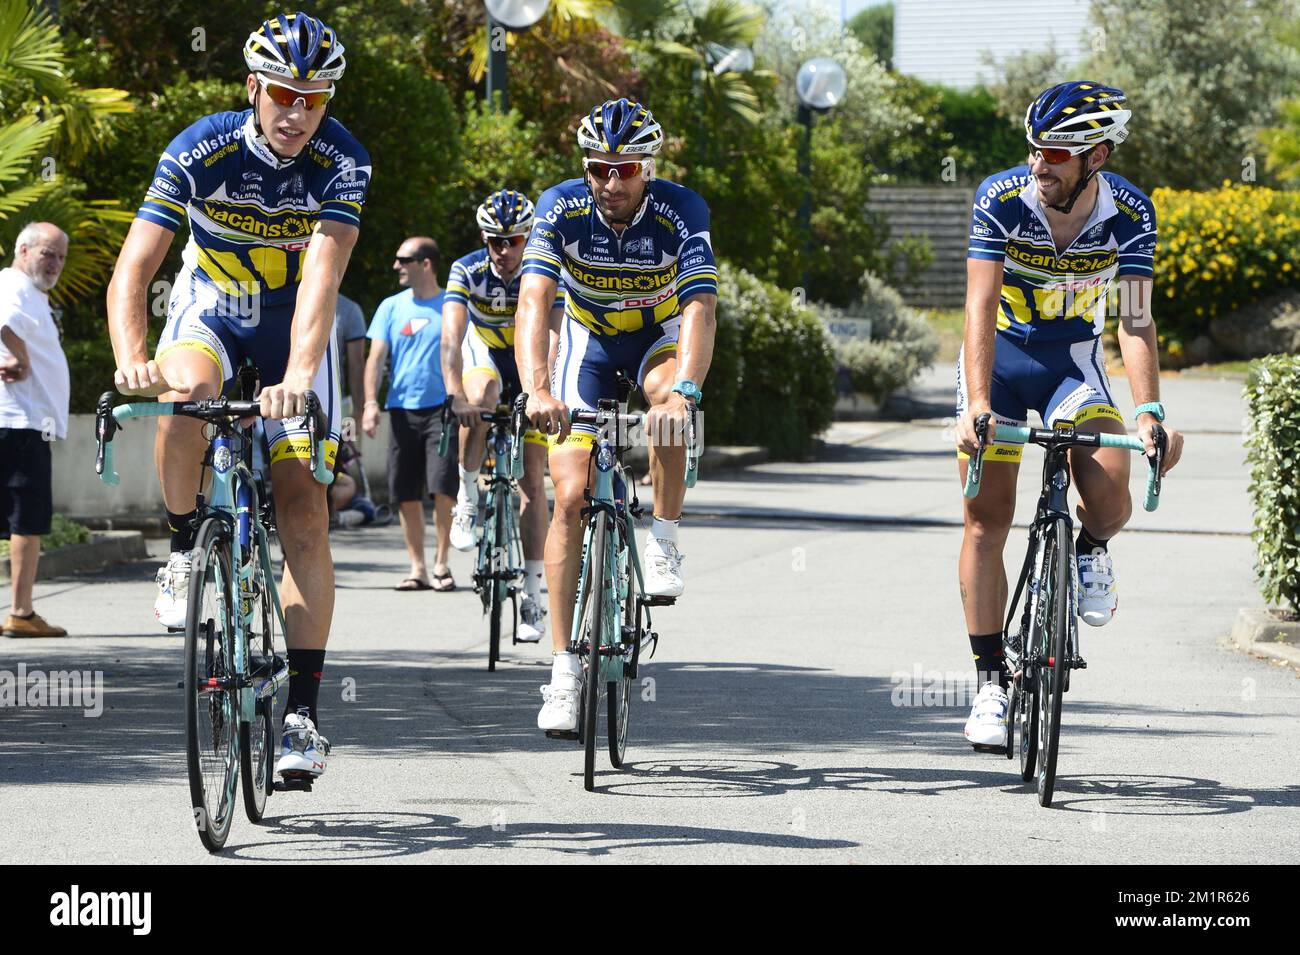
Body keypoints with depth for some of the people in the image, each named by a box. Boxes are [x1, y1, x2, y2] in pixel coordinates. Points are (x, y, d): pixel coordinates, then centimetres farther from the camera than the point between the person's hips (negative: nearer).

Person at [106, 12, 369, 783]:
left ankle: (304, 710, -8)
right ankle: (186, 543, -8)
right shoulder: (199, 153, -24)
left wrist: (297, 378, -50)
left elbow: (322, 277, -35)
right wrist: (131, 361, -46)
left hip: (296, 323, 0)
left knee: (304, 510, -10)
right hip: (211, 310, 0)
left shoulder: (342, 162, -24)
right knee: (184, 393, -36)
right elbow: (133, 270, -28)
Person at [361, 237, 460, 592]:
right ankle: (417, 567, 10)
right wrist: (371, 402, -9)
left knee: (443, 488, -13)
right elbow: (376, 357, 5)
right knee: (406, 494, 3)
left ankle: (441, 563, -1)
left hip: (443, 407, -3)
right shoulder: (392, 307, 10)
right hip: (402, 410, 3)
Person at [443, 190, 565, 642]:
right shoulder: (468, 271, -22)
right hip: (484, 355, 0)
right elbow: (451, 335, -33)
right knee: (481, 398, -38)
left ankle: (532, 592, -4)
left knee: (532, 478, -8)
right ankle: (467, 496, -17)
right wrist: (455, 393, -48)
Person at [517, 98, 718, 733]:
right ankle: (564, 668, -9)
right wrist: (537, 389, -51)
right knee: (570, 496, -11)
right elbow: (533, 301, -35)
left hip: (660, 335, -1)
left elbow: (700, 309, -38)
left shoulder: (681, 212, -27)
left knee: (669, 401, -37)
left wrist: (684, 391, -55)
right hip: (589, 338, 1)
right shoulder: (561, 208, -25)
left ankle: (664, 543, -17)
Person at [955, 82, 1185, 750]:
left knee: (1110, 503, -22)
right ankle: (991, 680, 6)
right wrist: (977, 405, -40)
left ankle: (1091, 548, 14)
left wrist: (1149, 410, -35)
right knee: (987, 523, -5)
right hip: (998, 357, 0)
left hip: (1073, 362, 0)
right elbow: (981, 305, -29)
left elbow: (1135, 318, -21)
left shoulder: (1130, 213, -19)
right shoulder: (1000, 199, -23)